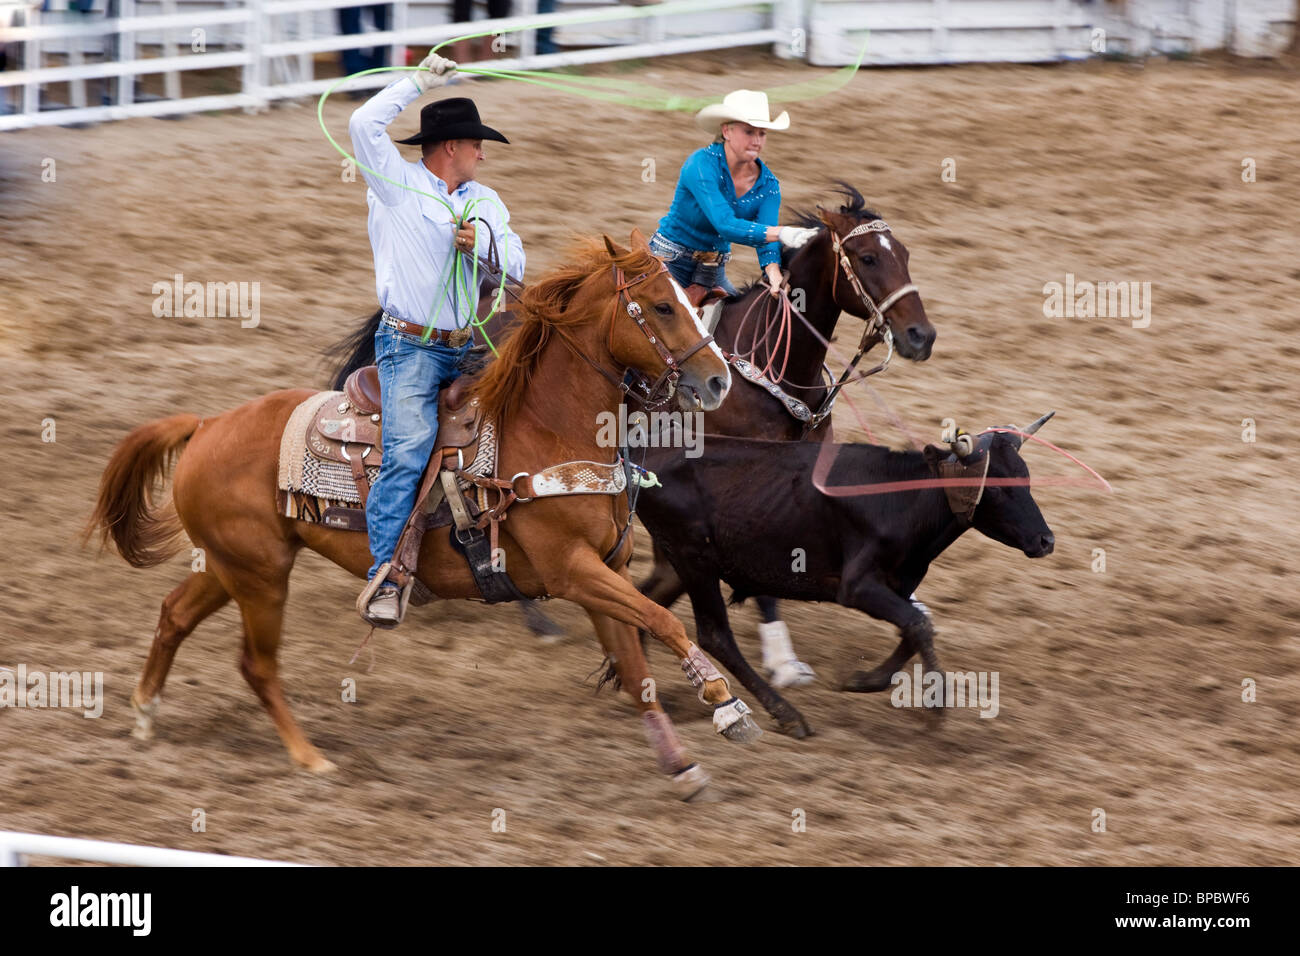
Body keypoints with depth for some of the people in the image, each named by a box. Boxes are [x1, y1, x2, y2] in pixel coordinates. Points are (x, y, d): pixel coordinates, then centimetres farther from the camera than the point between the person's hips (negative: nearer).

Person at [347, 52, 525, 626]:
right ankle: (382, 578, -22)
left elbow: (516, 265, 8)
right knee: (408, 451, -21)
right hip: (411, 347, -6)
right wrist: (419, 82, -4)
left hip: (468, 348, 6)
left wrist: (481, 244, -12)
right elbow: (364, 124, -13)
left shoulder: (485, 202, 16)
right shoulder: (398, 183, 0)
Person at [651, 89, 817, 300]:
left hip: (713, 271, 6)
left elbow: (767, 243, -16)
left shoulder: (768, 185, -4)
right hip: (671, 263, -6)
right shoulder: (702, 164, -22)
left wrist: (773, 272, -40)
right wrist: (782, 233, -46)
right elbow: (725, 225, -34)